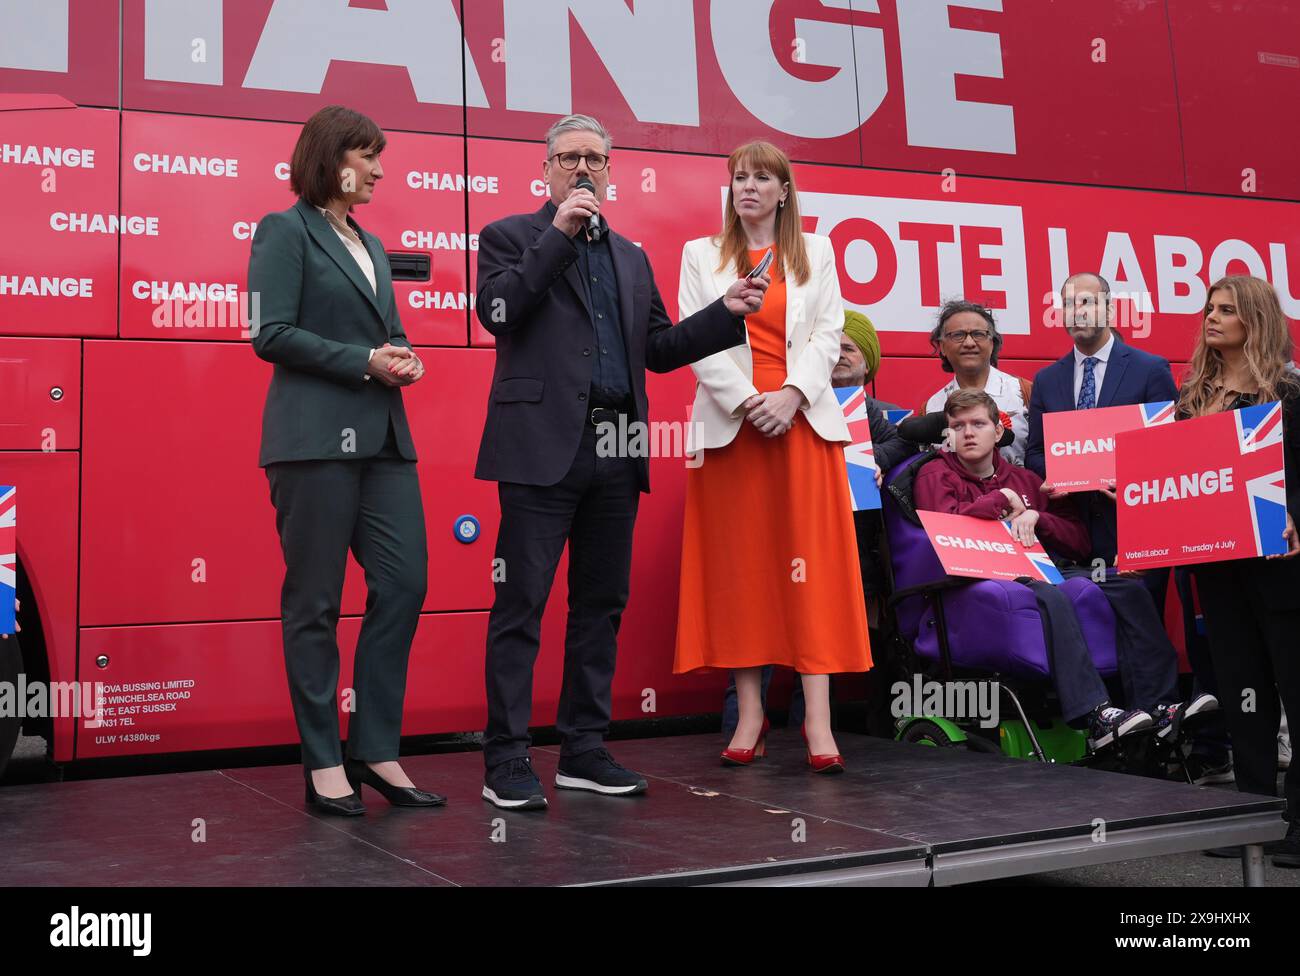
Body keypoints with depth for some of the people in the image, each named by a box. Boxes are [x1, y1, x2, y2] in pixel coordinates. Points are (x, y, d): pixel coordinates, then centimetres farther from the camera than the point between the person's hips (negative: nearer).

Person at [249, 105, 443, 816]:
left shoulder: (371, 245, 22)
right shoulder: (285, 231, 1)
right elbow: (270, 335, -10)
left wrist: (404, 359, 5)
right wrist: (364, 361, -13)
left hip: (383, 438, 7)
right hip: (315, 437, -7)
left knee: (404, 585, 1)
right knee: (315, 603, 0)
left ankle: (375, 750, 11)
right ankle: (323, 764, 8)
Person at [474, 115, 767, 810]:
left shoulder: (631, 257, 21)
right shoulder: (511, 237, 6)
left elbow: (658, 348, 19)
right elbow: (497, 311, -12)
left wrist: (727, 312, 7)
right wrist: (559, 233, -12)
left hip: (615, 453, 6)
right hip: (544, 446, -6)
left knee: (601, 604, 10)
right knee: (520, 605, -5)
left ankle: (584, 751, 20)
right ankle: (507, 762, 2)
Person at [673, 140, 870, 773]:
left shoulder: (815, 253, 14)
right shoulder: (702, 255, 12)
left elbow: (829, 332, 5)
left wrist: (792, 394, -11)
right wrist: (745, 400, -11)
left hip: (803, 418, 0)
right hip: (729, 422, 0)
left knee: (810, 561, -5)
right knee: (737, 565, 0)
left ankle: (817, 716, -5)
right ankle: (750, 712, 7)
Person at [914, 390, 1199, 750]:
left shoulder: (1023, 478, 23)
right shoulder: (935, 475, 9)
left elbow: (1079, 540, 17)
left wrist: (1036, 517, -2)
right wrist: (1000, 499, -2)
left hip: (1044, 567, 6)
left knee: (1127, 586, -15)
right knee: (1050, 595, -35)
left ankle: (1158, 706, -19)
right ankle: (1094, 717, -40)